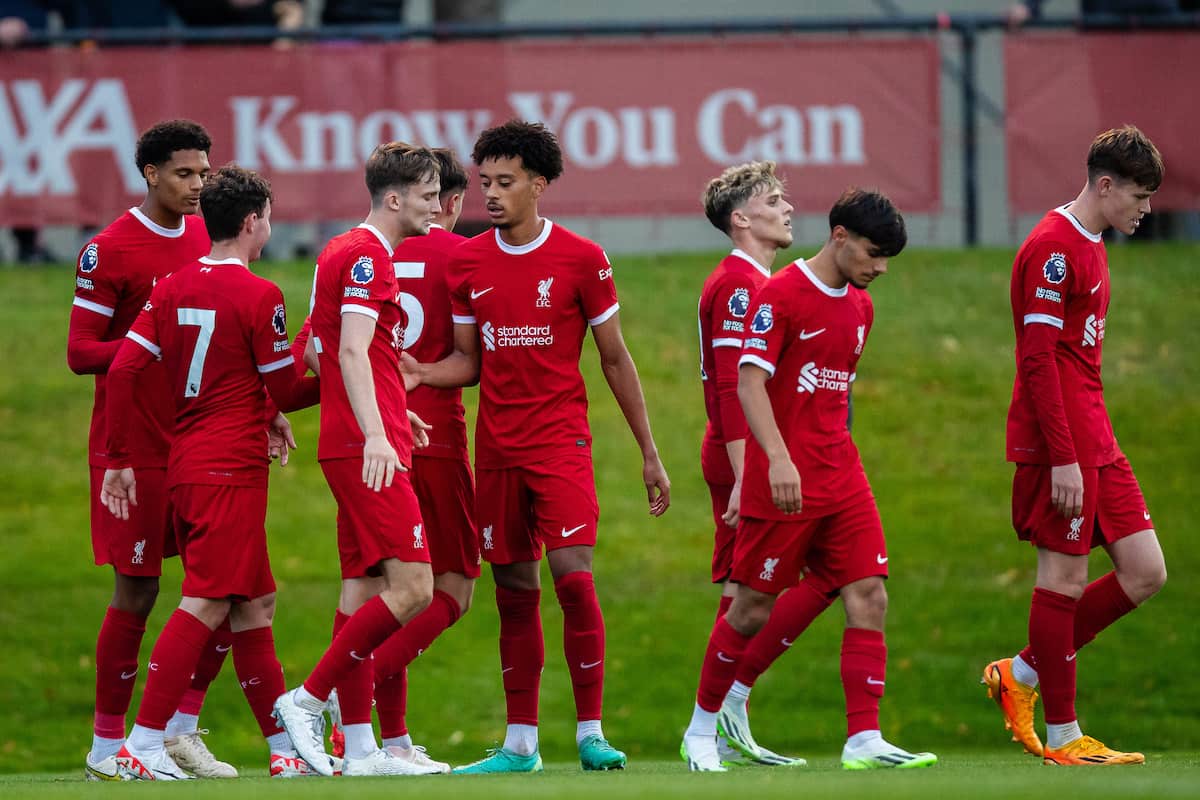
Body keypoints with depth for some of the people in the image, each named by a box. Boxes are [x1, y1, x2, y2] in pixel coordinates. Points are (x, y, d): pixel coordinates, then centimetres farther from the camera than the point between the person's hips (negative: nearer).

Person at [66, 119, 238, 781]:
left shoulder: (202, 236, 11)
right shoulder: (109, 249, -10)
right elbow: (80, 354, -12)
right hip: (135, 447, -6)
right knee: (136, 592, -3)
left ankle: (183, 728, 11)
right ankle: (107, 746, 7)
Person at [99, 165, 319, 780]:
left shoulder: (171, 289, 9)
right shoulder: (258, 296, -10)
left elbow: (121, 370, 3)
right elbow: (286, 393, -5)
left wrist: (119, 462, 8)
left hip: (183, 467, 8)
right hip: (232, 470, -8)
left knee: (254, 602, 13)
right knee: (206, 603, -10)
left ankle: (284, 748, 16)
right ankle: (143, 745, -17)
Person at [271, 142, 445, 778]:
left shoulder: (345, 252, 19)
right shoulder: (368, 256, -11)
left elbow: (320, 352, 27)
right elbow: (352, 352, -22)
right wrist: (375, 434, -33)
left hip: (359, 447, 11)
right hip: (369, 451, -11)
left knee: (363, 588, 7)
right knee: (412, 587, -13)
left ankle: (360, 748, 6)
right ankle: (307, 700, -10)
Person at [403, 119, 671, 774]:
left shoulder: (581, 259, -4)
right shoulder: (467, 262, 6)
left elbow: (615, 360, 2)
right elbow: (468, 361, 13)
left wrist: (650, 454, 3)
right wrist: (418, 373, -10)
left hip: (560, 441, -4)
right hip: (496, 447, 4)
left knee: (573, 577, -15)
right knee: (514, 592, 5)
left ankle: (591, 733, -7)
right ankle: (520, 743, 11)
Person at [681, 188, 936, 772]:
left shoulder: (860, 307, 13)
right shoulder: (780, 295, -10)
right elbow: (749, 381, -16)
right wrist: (778, 458, -27)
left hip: (841, 479, 7)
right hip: (783, 480, -7)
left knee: (869, 598, -6)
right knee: (754, 608, 0)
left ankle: (864, 740, -9)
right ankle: (701, 730, 16)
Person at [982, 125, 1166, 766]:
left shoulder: (1089, 246, 17)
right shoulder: (1052, 249, -14)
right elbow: (1037, 360, -19)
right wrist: (1063, 459, -21)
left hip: (1095, 443, 10)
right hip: (1060, 446, -10)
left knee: (1145, 572, 5)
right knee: (1063, 578, -3)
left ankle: (1023, 673, 16)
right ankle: (1061, 736, 5)